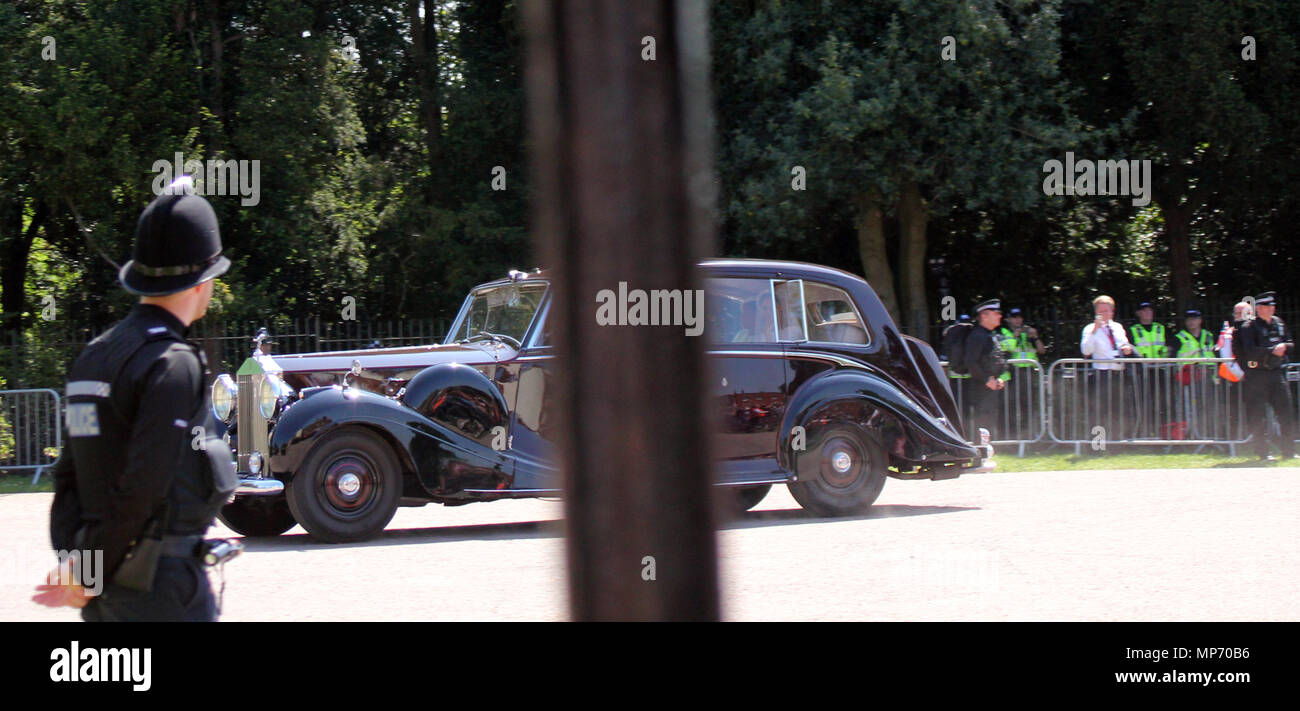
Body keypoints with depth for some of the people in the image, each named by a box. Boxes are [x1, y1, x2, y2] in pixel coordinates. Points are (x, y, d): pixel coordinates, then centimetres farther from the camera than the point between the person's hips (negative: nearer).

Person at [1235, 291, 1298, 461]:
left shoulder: (1279, 324, 13)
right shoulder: (1248, 328, -6)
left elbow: (1291, 344, 15)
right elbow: (1250, 351, -17)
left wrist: (1284, 347, -8)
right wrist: (1272, 350, -21)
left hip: (1277, 372, 6)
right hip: (1257, 375, -6)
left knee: (1287, 412, 4)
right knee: (1258, 416, -3)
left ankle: (1289, 450, 12)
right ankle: (1263, 452, 3)